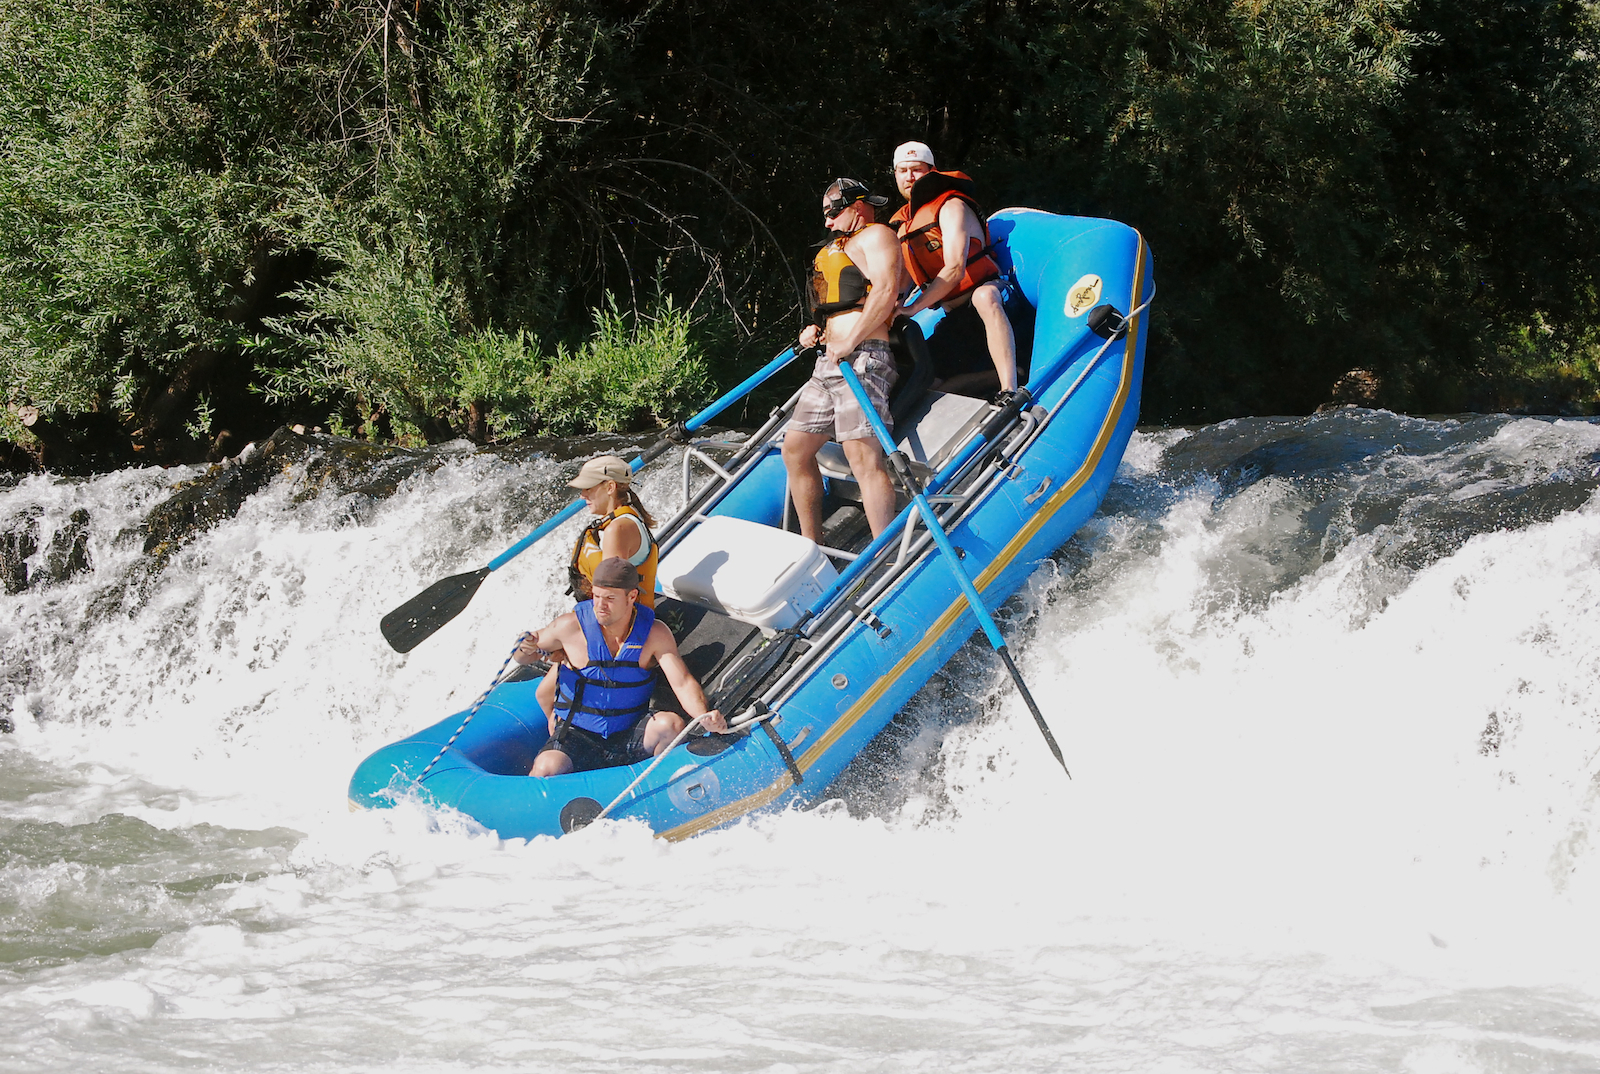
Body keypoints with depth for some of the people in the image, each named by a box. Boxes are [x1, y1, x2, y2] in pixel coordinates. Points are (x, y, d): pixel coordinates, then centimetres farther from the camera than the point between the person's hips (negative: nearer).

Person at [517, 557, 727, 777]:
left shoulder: (655, 633, -7)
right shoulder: (571, 626, -9)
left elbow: (683, 683, -14)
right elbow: (521, 657, 6)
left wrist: (705, 716, -34)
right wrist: (524, 648, -18)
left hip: (630, 738, 2)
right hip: (577, 736, -2)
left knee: (672, 724, -28)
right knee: (547, 769, -33)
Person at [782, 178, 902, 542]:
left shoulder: (875, 235, -1)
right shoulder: (839, 248, 29)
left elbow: (885, 290, -17)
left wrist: (850, 341, -21)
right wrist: (816, 331, 16)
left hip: (861, 360, -11)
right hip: (828, 361, 11)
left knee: (862, 454, -20)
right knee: (795, 449, 8)